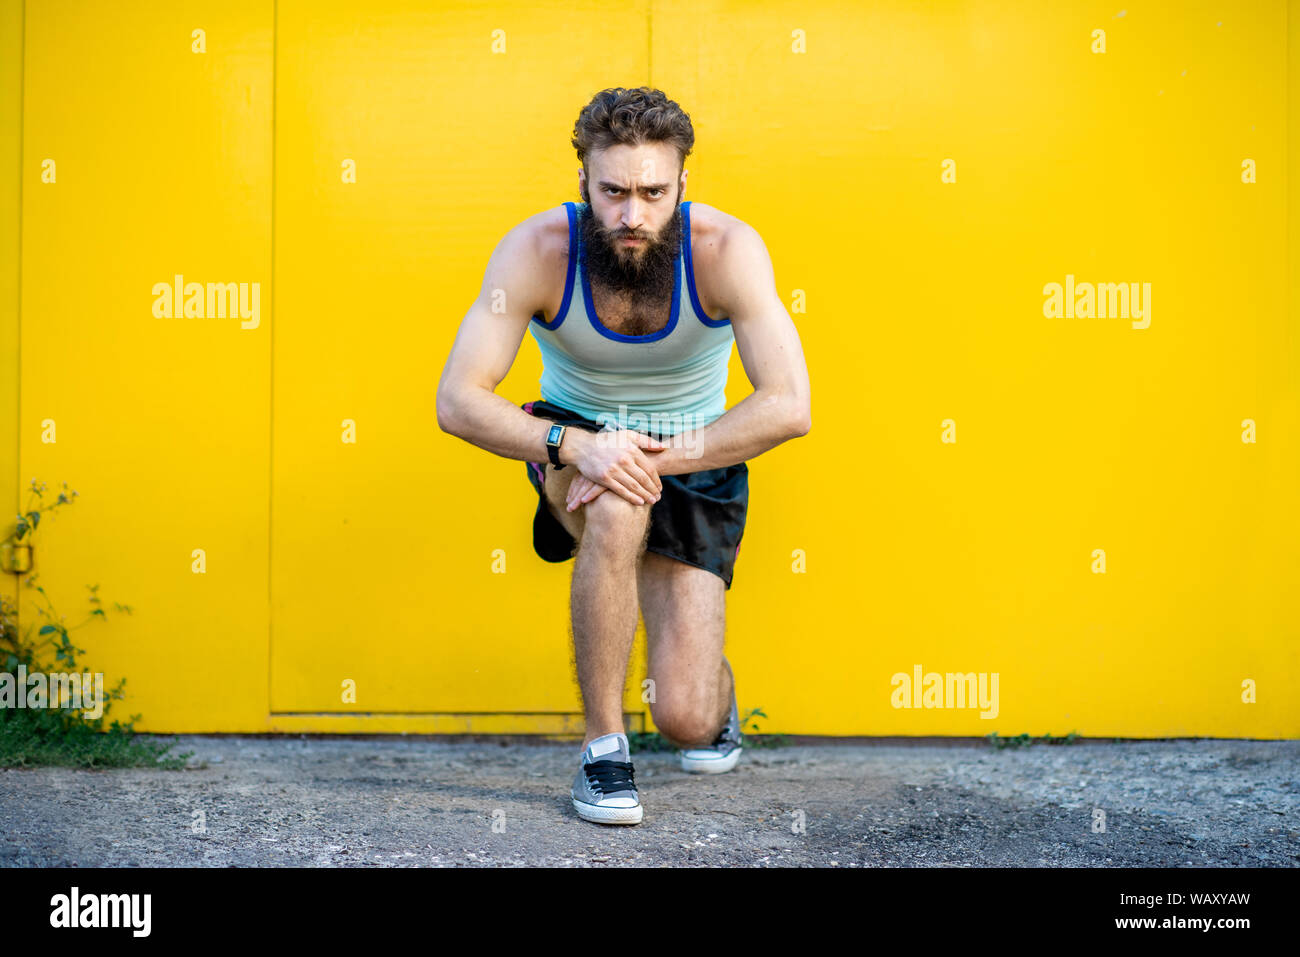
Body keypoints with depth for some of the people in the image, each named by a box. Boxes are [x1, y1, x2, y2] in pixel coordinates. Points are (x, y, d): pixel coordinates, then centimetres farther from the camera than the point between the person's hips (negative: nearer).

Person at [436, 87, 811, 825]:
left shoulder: (727, 250, -24)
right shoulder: (536, 251, -22)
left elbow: (789, 407, -30)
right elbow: (458, 401, -24)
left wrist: (658, 457, -34)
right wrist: (576, 446, -38)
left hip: (698, 458, 0)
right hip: (575, 442, 1)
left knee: (686, 721, -12)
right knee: (618, 511, -40)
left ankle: (715, 687, 30)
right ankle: (604, 743, -18)